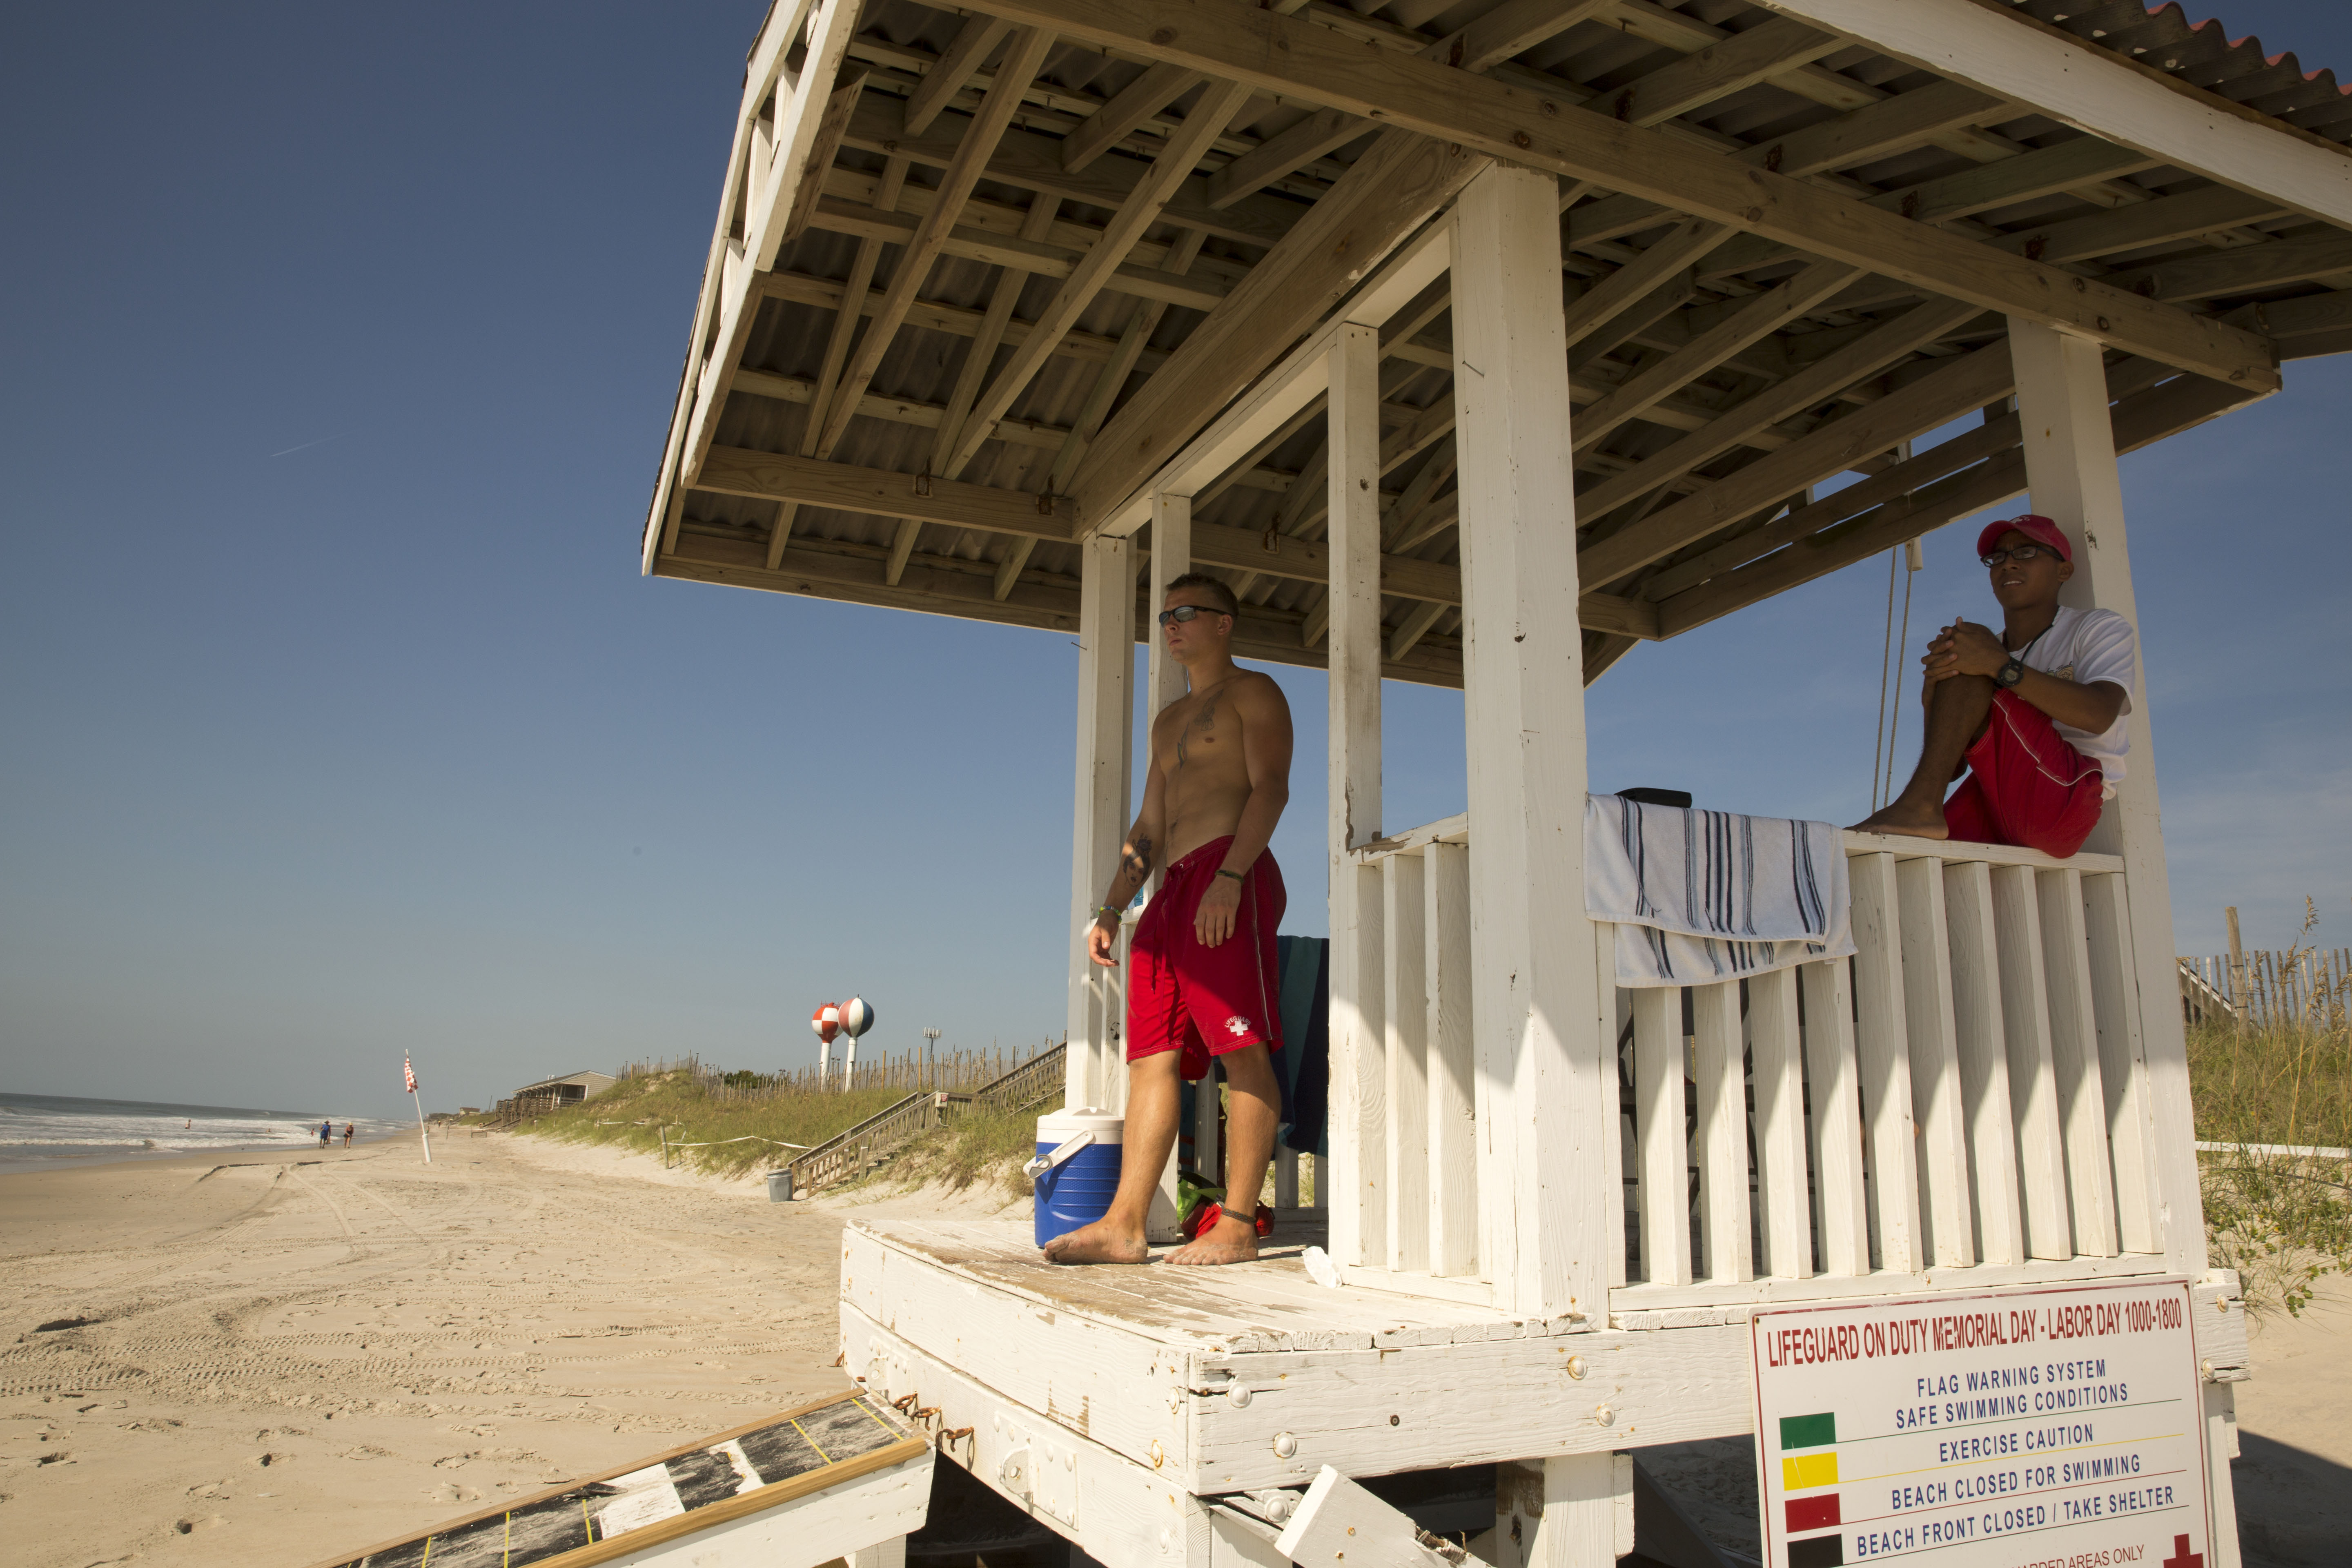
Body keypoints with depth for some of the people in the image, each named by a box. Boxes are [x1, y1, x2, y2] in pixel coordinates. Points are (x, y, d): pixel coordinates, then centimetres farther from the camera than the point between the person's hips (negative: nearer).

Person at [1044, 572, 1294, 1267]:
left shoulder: (1252, 693, 7)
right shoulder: (1169, 722, 30)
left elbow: (1270, 787, -9)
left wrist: (1228, 877, -23)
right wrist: (1111, 910, 17)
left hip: (1232, 878, -8)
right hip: (1174, 888, 8)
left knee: (1244, 1050, -10)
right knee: (1151, 1055, 0)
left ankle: (1238, 1226, -10)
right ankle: (1124, 1224, -2)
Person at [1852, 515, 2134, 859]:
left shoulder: (2100, 629, 11)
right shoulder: (1984, 647, 24)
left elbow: (2098, 716, -14)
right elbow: (1954, 767, 12)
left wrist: (1999, 664, -23)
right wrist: (1936, 706, -10)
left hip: (2065, 799, -5)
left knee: (1970, 673, -18)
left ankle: (1919, 805, -31)